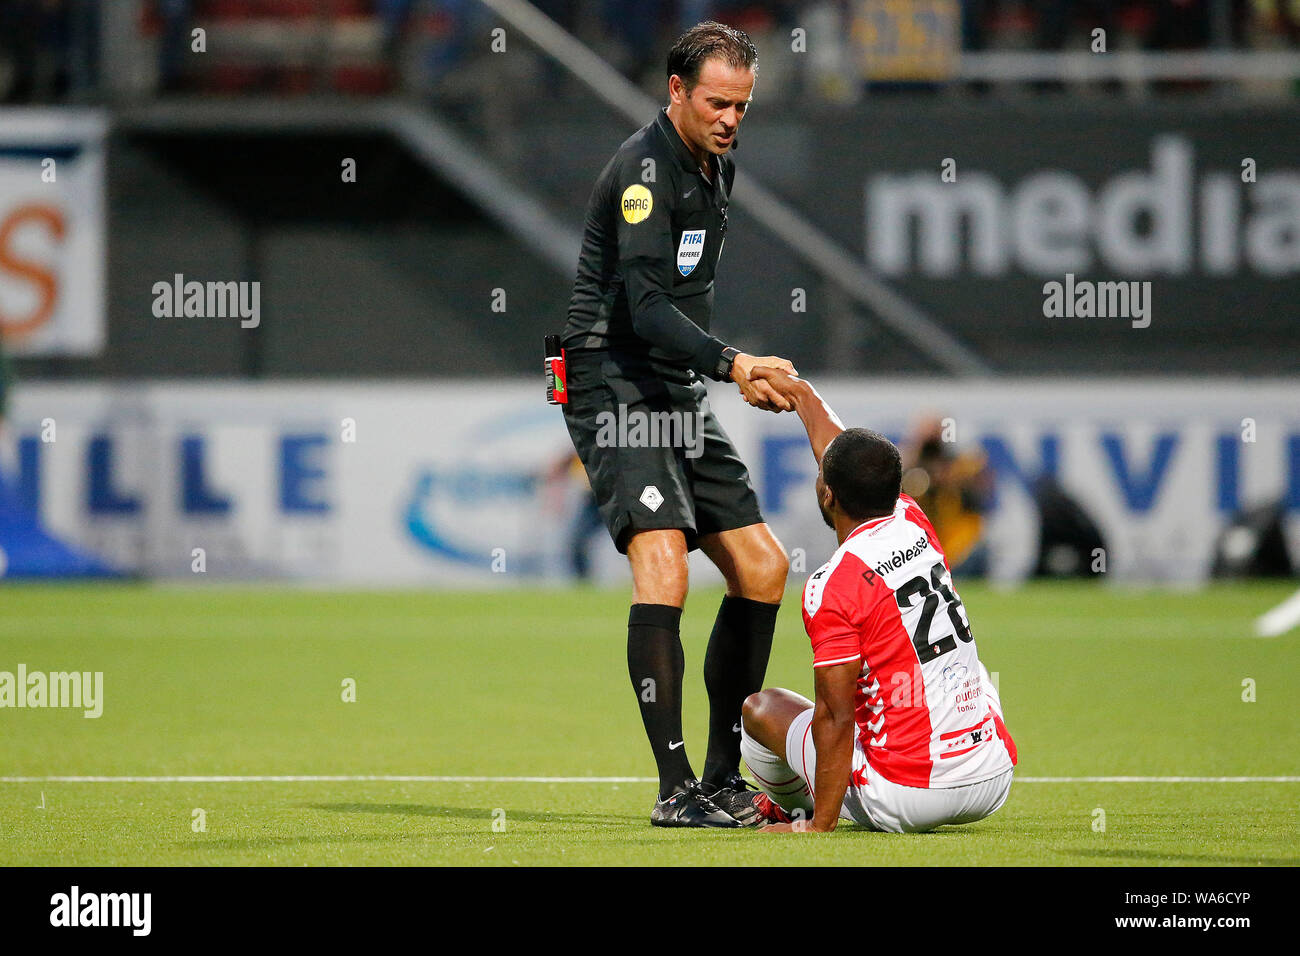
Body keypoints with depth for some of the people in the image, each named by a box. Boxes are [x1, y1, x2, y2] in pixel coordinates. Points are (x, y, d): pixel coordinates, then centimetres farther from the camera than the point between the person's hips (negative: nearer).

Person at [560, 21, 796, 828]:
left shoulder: (718, 169, 13)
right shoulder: (644, 170, -16)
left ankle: (724, 777, 14)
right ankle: (676, 789, -24)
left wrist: (736, 371, 24)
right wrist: (733, 363, -35)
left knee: (764, 569, 7)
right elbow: (647, 310, -26)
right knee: (663, 570, -23)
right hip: (616, 389, -9)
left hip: (680, 396, 9)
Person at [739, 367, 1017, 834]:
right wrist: (801, 392, 41)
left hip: (907, 795, -6)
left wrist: (820, 825, -10)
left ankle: (809, 812, 40)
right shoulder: (915, 527, 4)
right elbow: (854, 460, 25)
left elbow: (835, 715, -17)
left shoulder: (831, 588, -16)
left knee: (762, 707, 14)